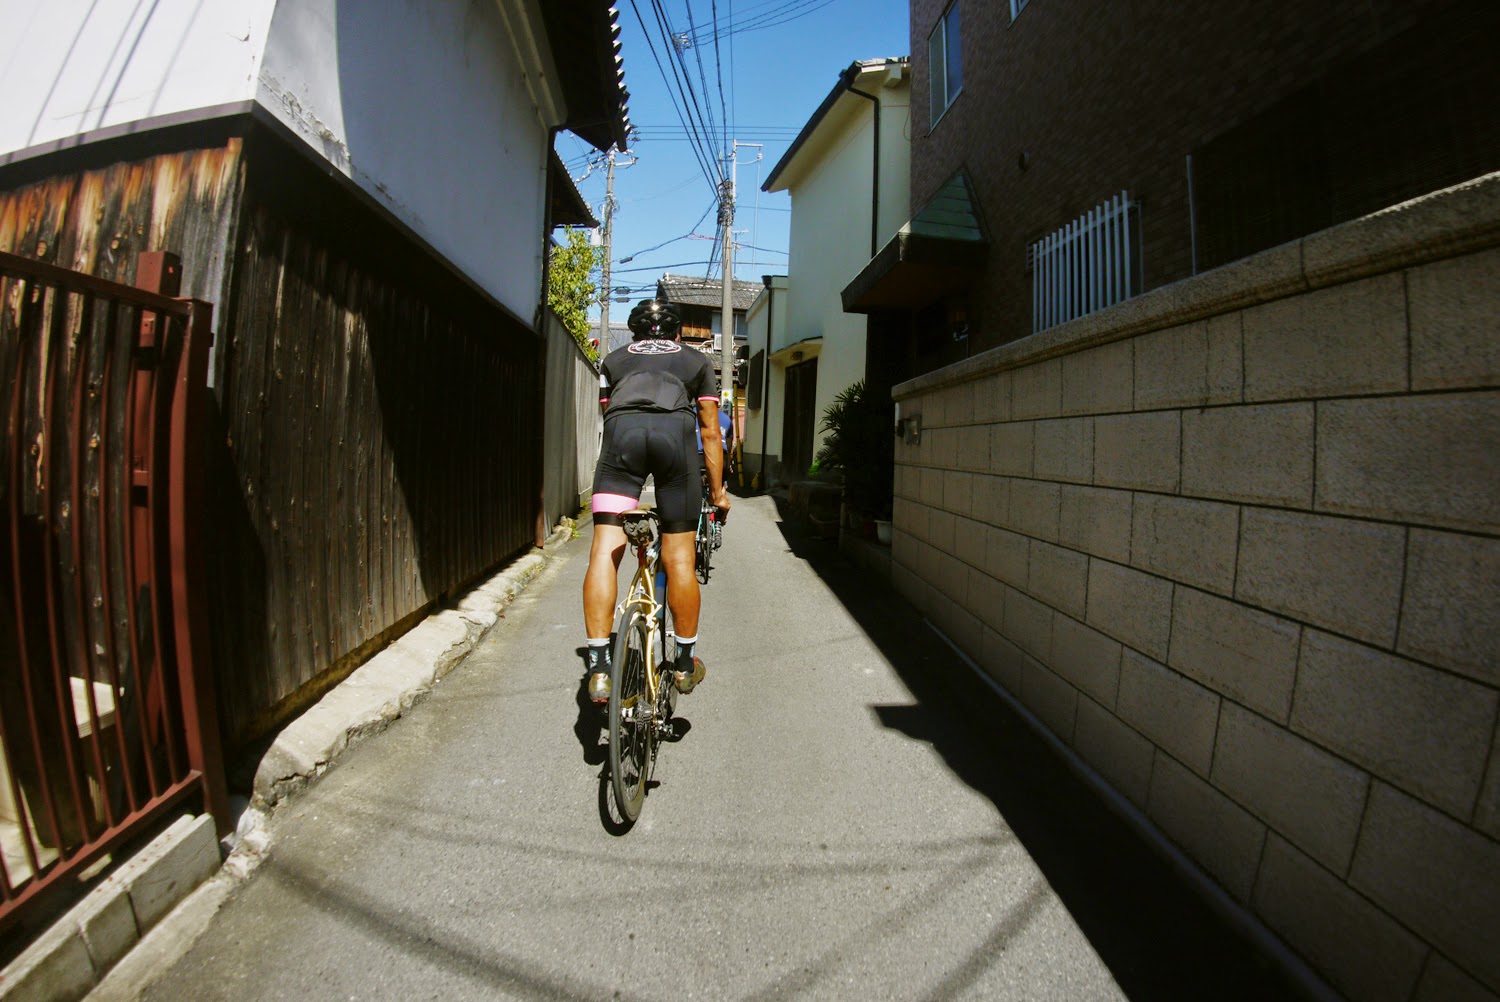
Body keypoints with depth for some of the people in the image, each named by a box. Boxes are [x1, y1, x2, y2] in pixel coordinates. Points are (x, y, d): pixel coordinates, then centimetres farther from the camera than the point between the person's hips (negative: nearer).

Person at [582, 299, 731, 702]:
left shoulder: (614, 359, 33)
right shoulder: (696, 360, 30)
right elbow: (710, 432, 25)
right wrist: (718, 491, 30)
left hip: (622, 430, 1)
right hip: (674, 432, 0)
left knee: (605, 551, -1)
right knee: (679, 558, 5)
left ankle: (599, 668, -7)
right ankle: (685, 663, 17)